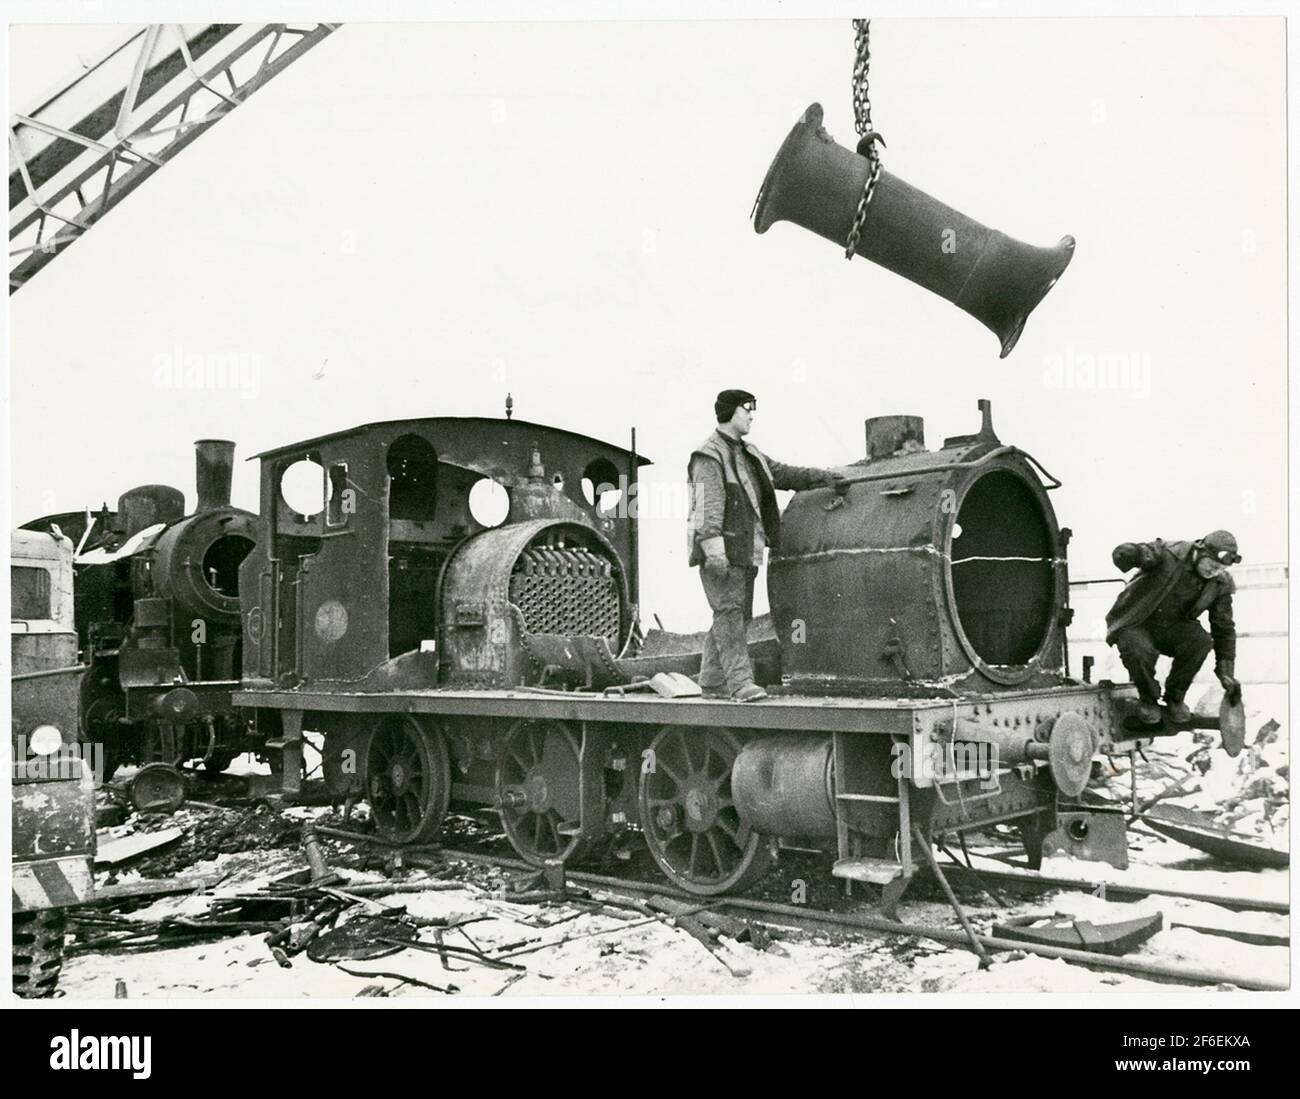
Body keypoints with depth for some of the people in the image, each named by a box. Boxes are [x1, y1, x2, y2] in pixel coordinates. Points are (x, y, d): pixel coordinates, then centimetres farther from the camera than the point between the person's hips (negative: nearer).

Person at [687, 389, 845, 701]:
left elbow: (783, 474, 26)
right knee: (729, 611, -13)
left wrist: (824, 476, 17)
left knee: (738, 615, 8)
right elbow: (708, 503, -18)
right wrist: (713, 546, -28)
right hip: (721, 549, -9)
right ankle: (740, 681, -18)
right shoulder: (709, 455, -7)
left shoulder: (749, 454, 23)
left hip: (745, 550, 9)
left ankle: (712, 681, 14)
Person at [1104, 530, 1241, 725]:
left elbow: (1224, 628, 2)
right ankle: (1148, 700, -3)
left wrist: (1226, 673, -3)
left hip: (1172, 628, 4)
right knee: (1140, 651, -37)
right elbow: (1120, 555, -31)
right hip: (1135, 624, -4)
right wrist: (1137, 552, -57)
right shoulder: (1170, 555, -22)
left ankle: (1175, 698, -2)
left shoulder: (1220, 583, -5)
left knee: (1201, 641, -28)